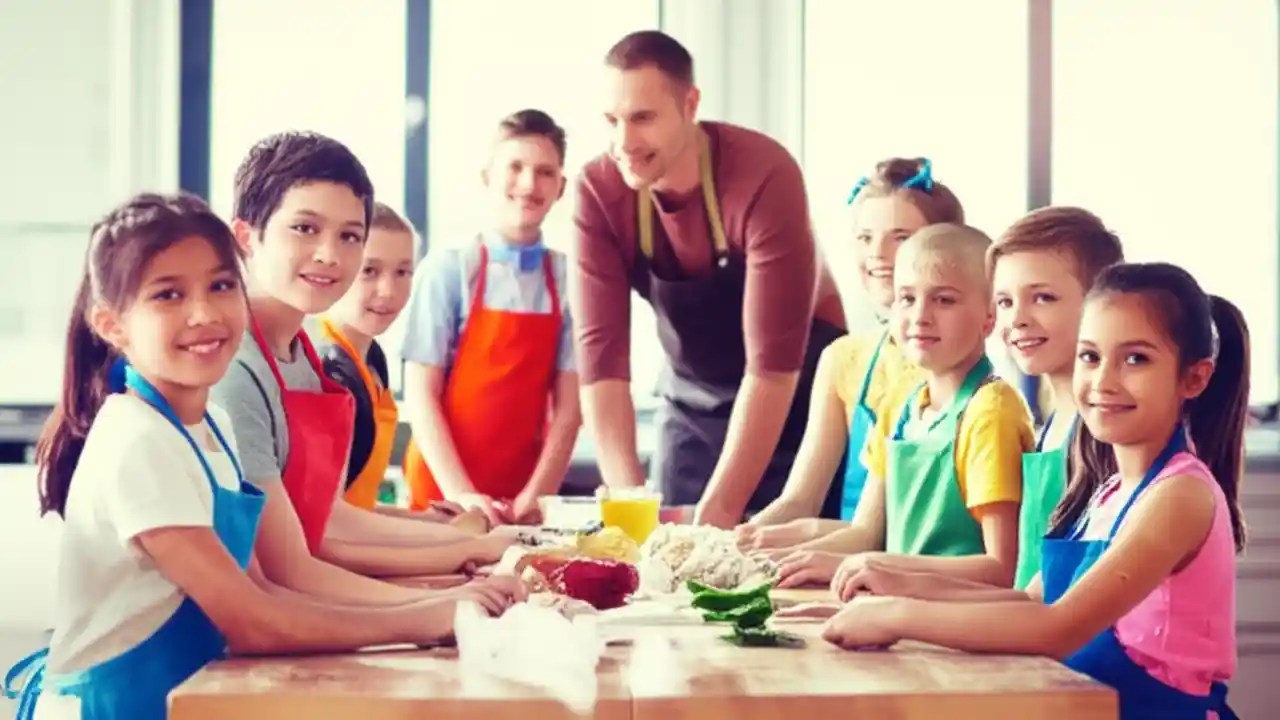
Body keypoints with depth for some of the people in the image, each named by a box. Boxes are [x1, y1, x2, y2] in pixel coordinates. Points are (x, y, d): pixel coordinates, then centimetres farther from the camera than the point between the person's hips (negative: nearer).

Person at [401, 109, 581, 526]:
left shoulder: (569, 280, -1)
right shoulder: (448, 269, -6)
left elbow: (569, 404, -2)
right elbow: (420, 394, -7)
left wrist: (535, 497, -11)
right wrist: (460, 494, -14)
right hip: (442, 496, -2)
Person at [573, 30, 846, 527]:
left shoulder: (765, 176, -30)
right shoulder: (598, 192, -17)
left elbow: (773, 362, -31)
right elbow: (601, 351, -20)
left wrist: (719, 509, -33)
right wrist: (629, 501, -29)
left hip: (797, 392, -3)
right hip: (691, 397, 4)